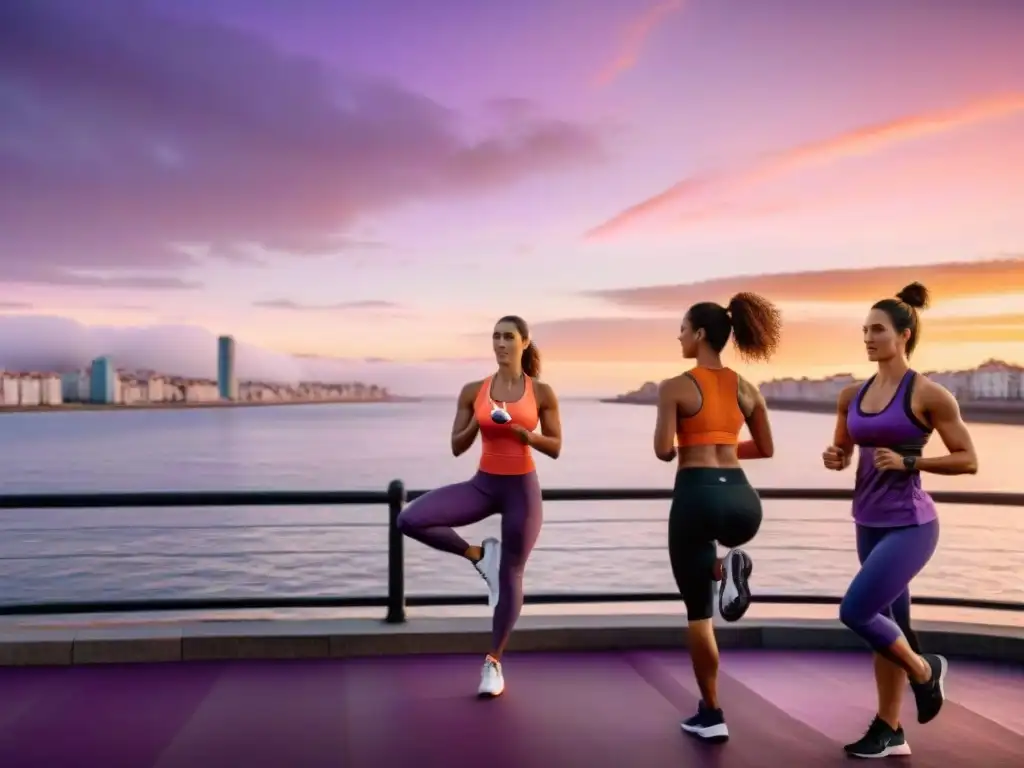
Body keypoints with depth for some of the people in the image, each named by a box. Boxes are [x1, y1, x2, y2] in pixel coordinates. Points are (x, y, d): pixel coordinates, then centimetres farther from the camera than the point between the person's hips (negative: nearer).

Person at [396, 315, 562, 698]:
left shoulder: (542, 392, -3)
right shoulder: (473, 390, -1)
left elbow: (555, 448, 0)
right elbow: (457, 447, 2)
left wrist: (523, 433, -18)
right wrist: (478, 423, -17)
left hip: (522, 488, -2)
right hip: (483, 484, 2)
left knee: (510, 578, 5)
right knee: (409, 520, -17)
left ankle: (493, 663, 23)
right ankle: (479, 554, 5)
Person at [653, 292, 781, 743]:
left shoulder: (675, 387, -5)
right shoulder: (746, 389, 9)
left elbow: (664, 452, -10)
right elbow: (766, 449, 17)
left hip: (696, 496, -4)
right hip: (741, 498, 5)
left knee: (698, 611, 9)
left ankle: (710, 715, 14)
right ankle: (726, 568, 4)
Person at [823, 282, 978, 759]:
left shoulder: (927, 394, -11)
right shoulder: (852, 395, 6)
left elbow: (968, 461, -7)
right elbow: (844, 452, 20)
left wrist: (906, 461, -18)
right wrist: (833, 458, -3)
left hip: (910, 524, -6)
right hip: (870, 523, 7)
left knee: (854, 612, -14)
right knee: (887, 625, 13)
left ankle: (923, 670, 14)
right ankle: (889, 730, 24)